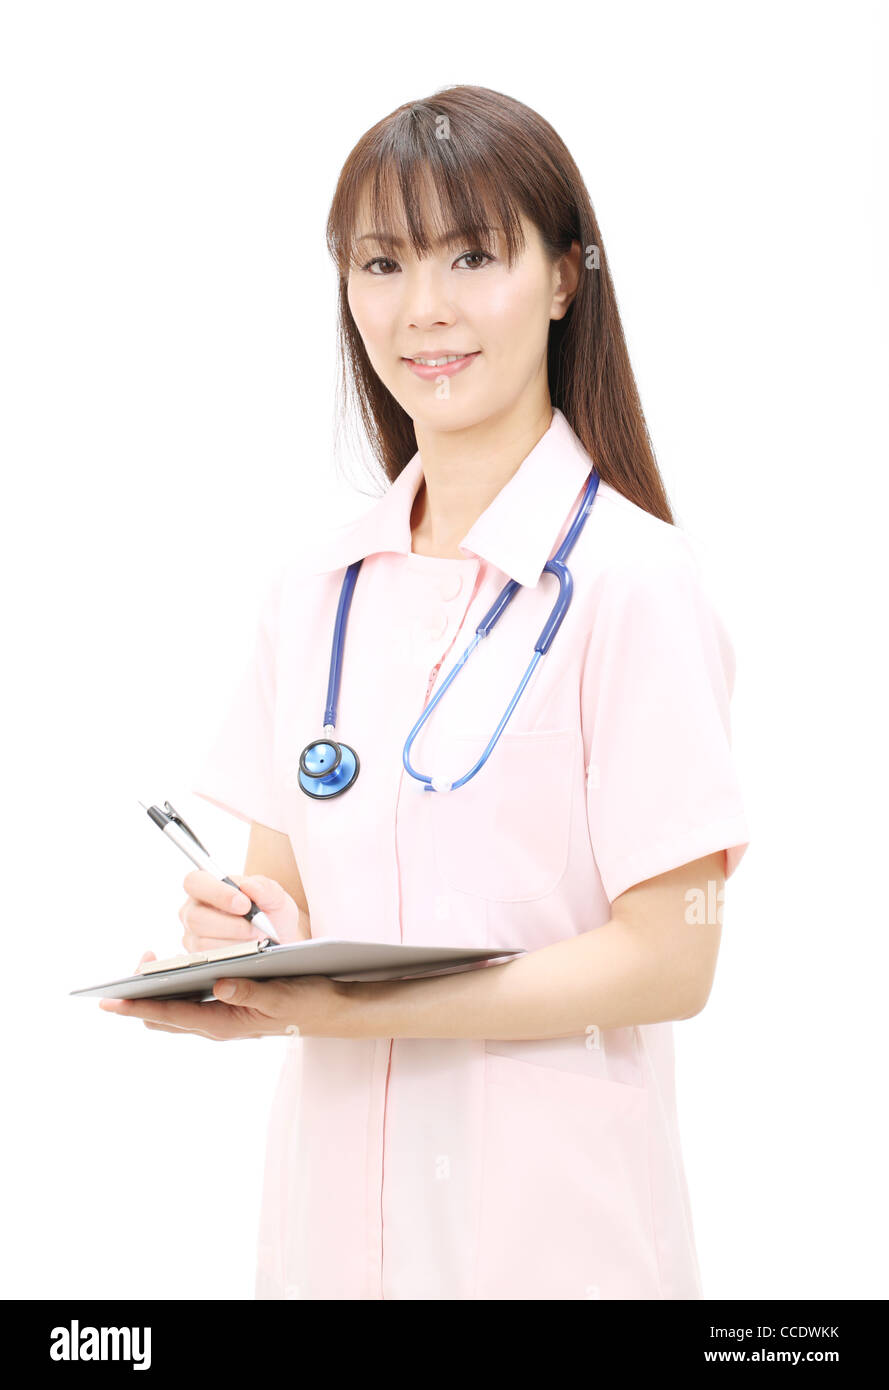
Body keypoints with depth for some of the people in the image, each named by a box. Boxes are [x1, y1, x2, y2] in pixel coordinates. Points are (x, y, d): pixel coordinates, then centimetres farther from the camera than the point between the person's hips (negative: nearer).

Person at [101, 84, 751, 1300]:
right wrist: (247, 930, -12)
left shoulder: (634, 582, -13)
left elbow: (667, 961, -15)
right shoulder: (316, 586, 5)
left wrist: (337, 1006, -22)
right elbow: (280, 881, 11)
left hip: (544, 1211, -5)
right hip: (333, 1194, 5)